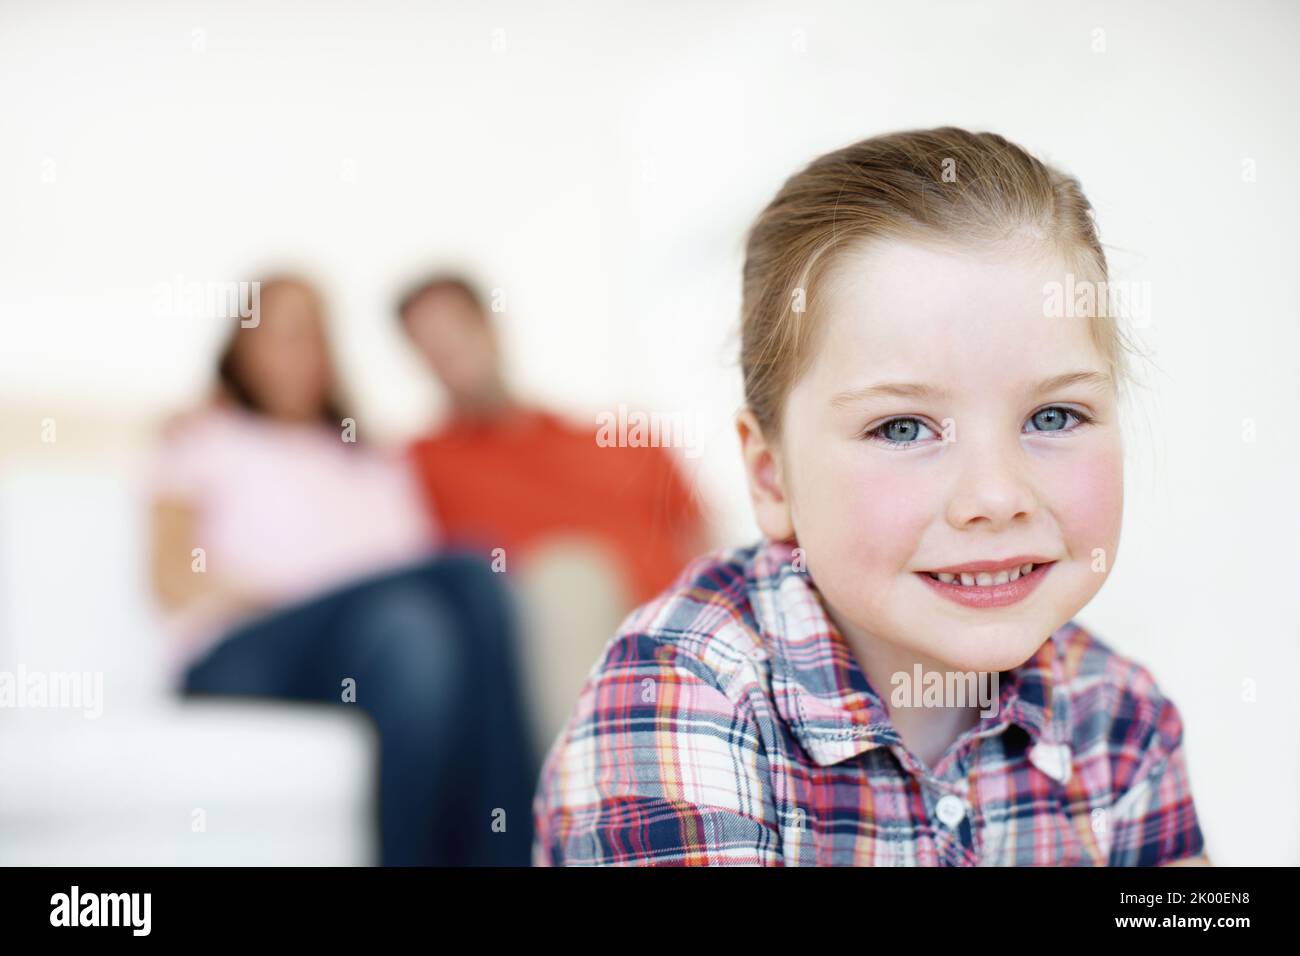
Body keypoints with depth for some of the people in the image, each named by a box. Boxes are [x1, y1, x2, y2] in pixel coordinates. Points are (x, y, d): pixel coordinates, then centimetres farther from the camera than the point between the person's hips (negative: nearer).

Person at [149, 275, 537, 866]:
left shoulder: (375, 461, 34)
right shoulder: (207, 437, 23)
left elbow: (423, 552, 19)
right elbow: (175, 580, 7)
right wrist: (271, 595, -10)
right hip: (245, 654, -4)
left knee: (476, 578, -32)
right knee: (406, 615, -38)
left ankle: (512, 852, -43)